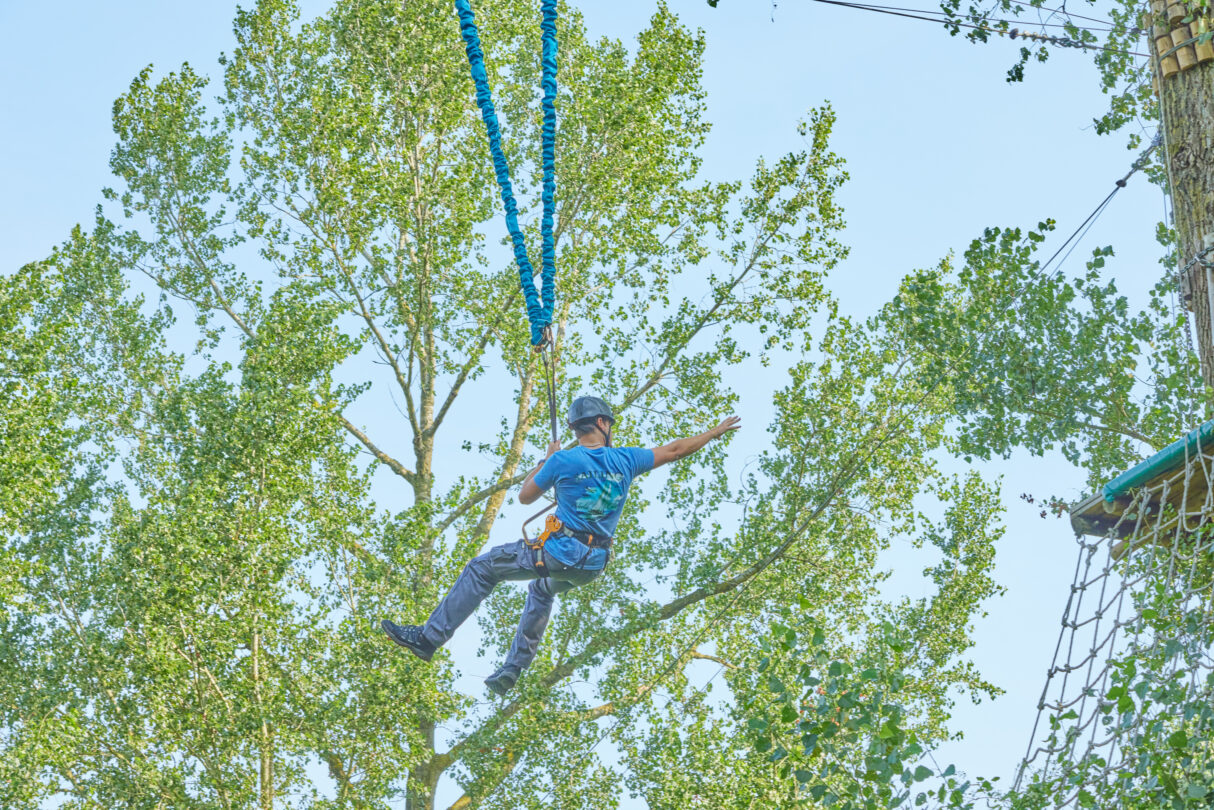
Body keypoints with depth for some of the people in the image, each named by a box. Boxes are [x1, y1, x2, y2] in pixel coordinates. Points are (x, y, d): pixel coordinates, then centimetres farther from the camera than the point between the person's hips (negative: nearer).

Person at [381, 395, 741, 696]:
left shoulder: (563, 461, -12)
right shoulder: (625, 460, -2)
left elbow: (525, 496, 1)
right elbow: (675, 449, 9)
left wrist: (546, 460, 14)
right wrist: (717, 431, 22)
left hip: (557, 552, -5)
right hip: (593, 565, 5)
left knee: (481, 568, 5)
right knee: (542, 591, 35)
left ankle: (429, 637, 0)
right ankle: (512, 670, 32)